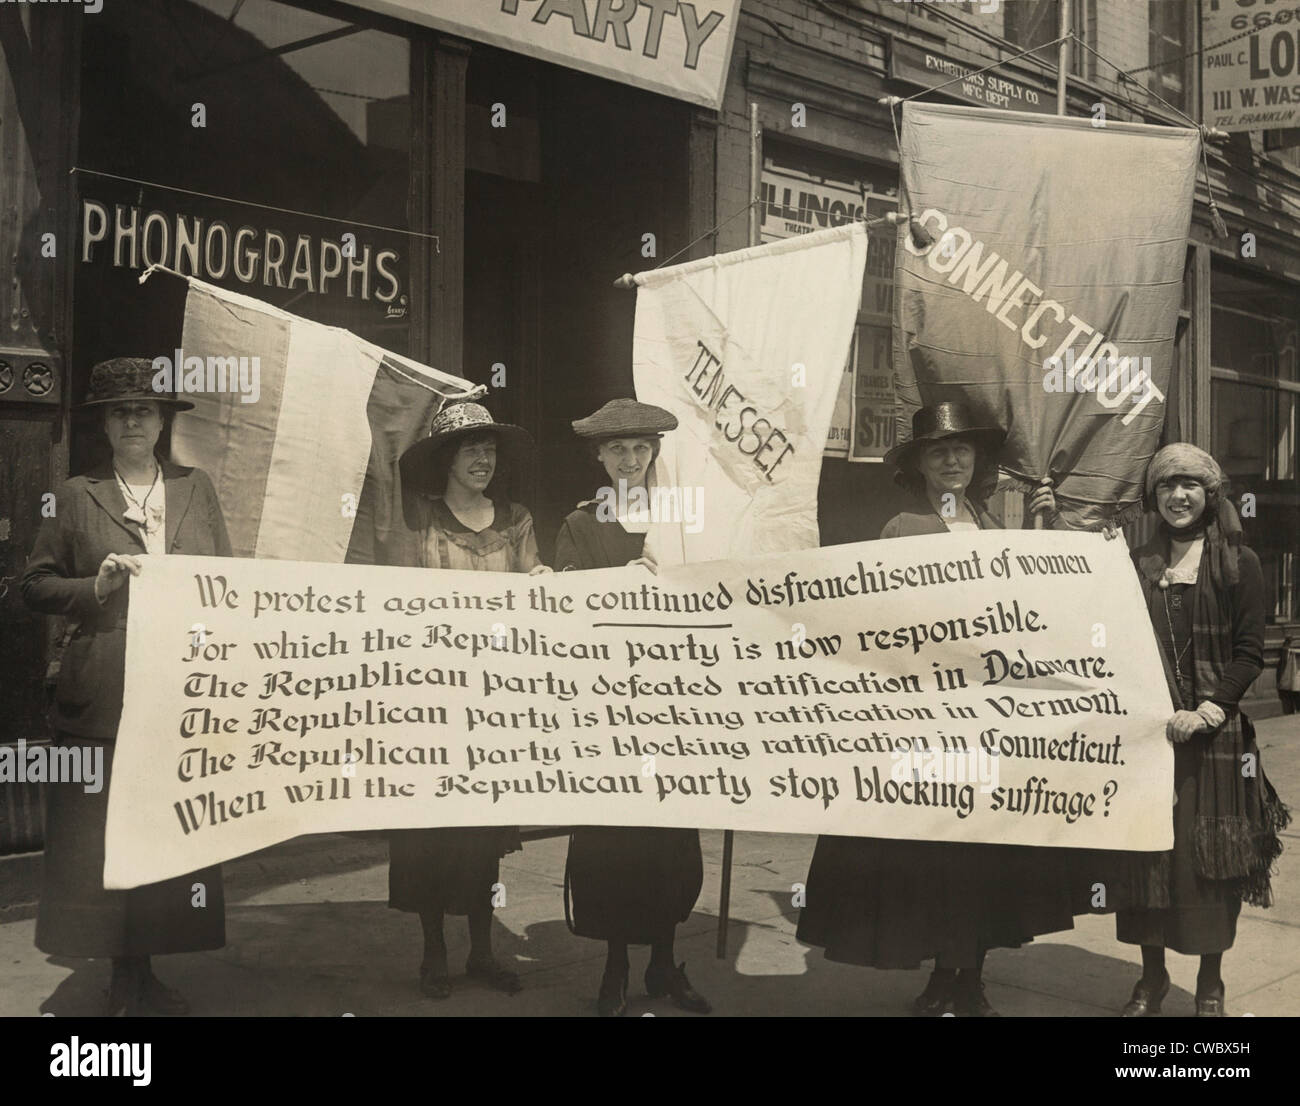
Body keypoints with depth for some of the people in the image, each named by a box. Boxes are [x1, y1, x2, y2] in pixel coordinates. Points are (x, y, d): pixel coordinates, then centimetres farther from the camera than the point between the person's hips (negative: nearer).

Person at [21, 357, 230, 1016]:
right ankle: (123, 976, 10)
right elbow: (35, 586, 7)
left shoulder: (197, 489, 13)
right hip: (102, 695, -2)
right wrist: (97, 586, -10)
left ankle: (143, 973, 15)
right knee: (101, 834, -1)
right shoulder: (77, 497, 7)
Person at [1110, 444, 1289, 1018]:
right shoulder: (1138, 563, 10)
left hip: (1213, 733, -2)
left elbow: (1250, 653, -3)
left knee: (1210, 853, 4)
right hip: (1144, 728, 3)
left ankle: (1210, 981, 19)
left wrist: (1206, 712, -14)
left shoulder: (1238, 563, 1)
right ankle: (1152, 976, 21)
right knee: (1144, 850, 6)